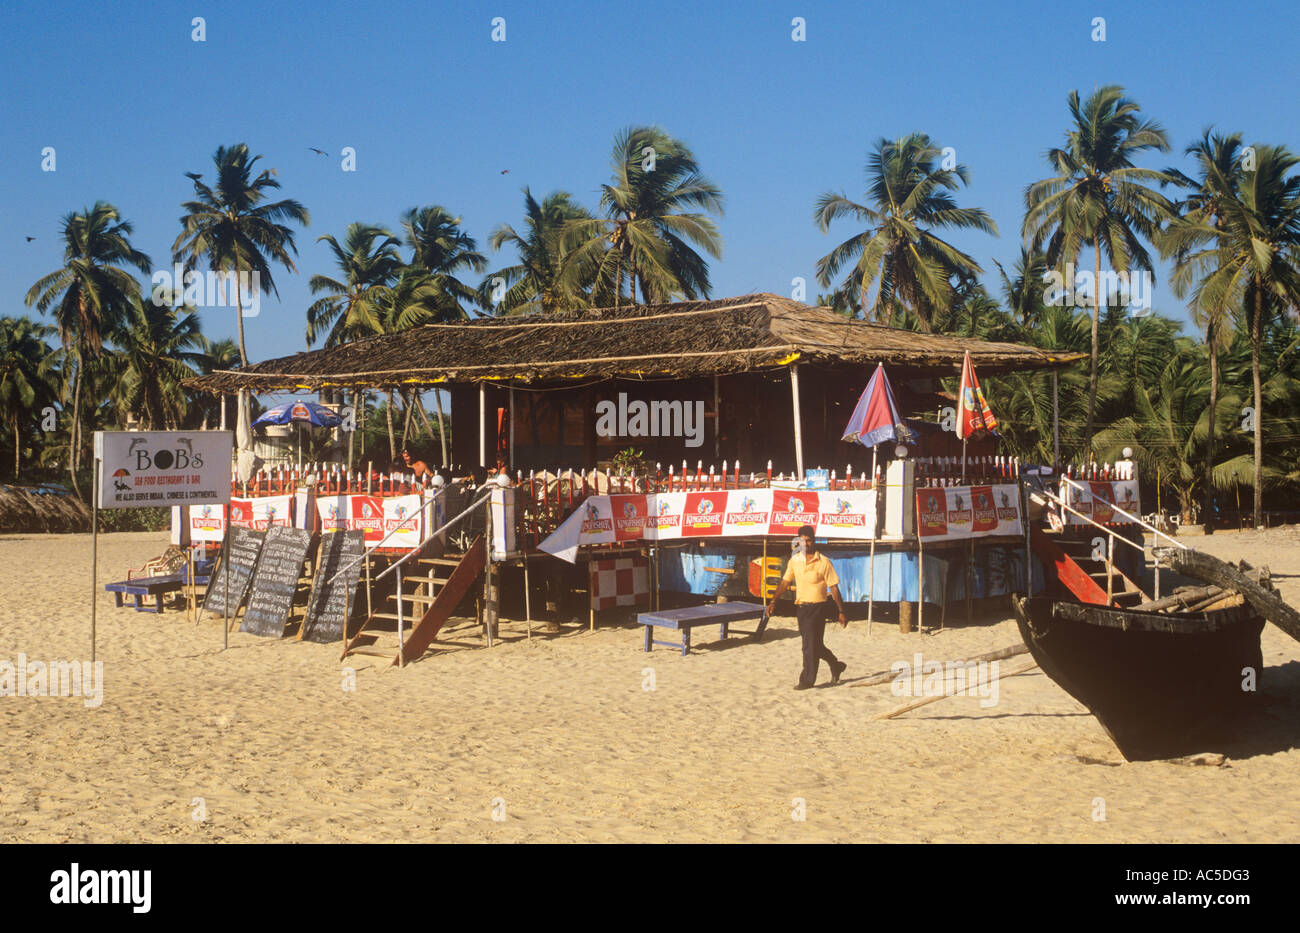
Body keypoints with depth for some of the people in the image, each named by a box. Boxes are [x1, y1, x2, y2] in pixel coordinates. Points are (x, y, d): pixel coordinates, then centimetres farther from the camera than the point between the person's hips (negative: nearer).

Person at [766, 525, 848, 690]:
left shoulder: (824, 562, -7)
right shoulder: (794, 561, 7)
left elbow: (833, 588, -6)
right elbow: (784, 583, 11)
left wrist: (841, 611, -7)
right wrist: (773, 602, 0)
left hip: (817, 607, -5)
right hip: (800, 607, 5)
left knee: (811, 644, -6)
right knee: (814, 644, 14)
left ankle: (807, 680, 2)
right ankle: (836, 665, 35)